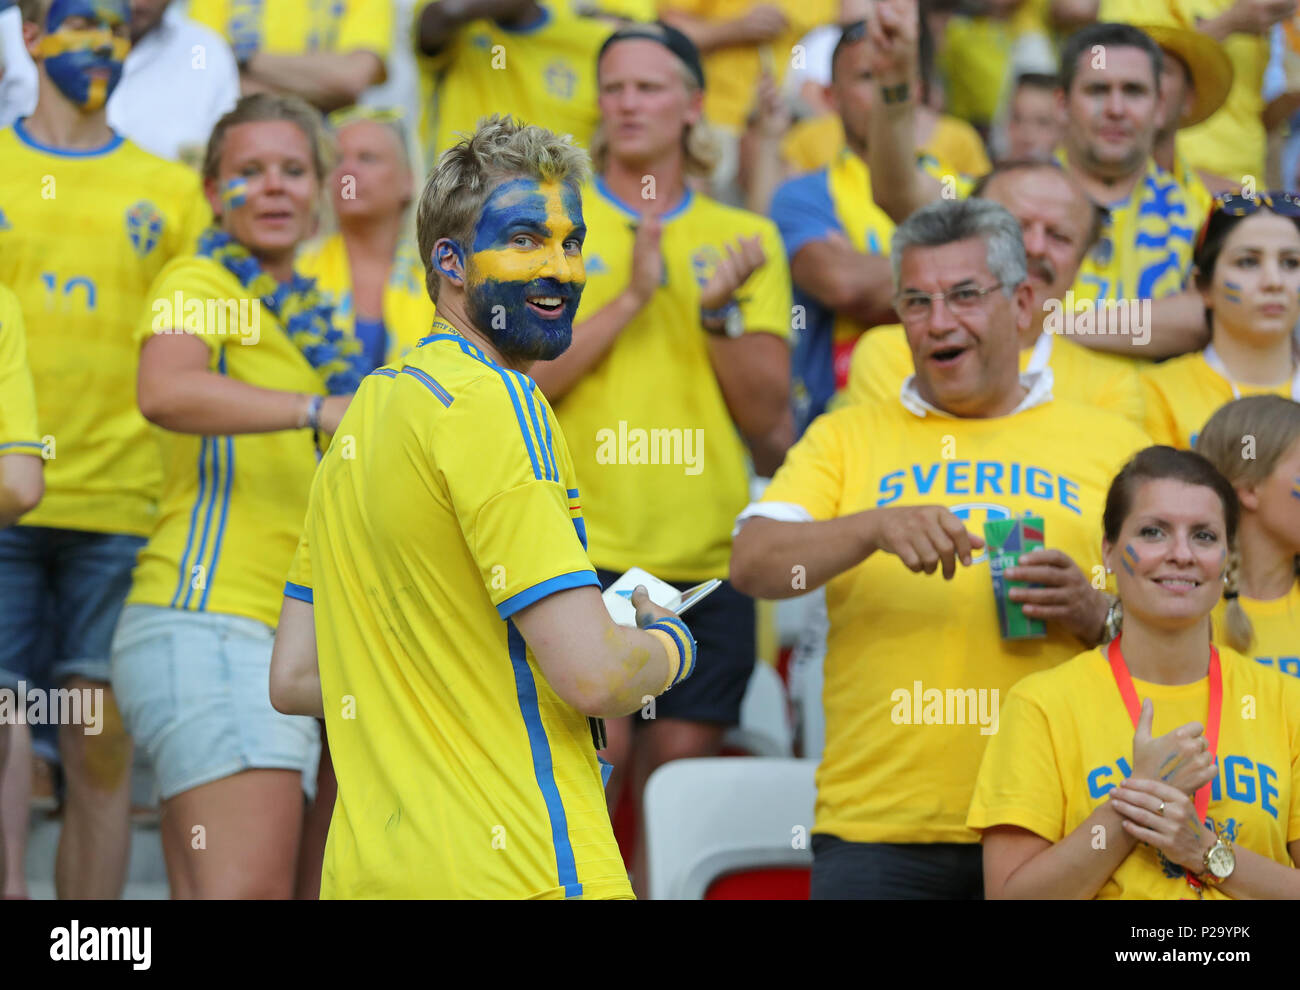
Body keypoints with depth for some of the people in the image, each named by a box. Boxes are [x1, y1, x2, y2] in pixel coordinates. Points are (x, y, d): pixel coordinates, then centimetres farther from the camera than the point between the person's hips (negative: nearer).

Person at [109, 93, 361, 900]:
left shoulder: (305, 313, 23)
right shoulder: (200, 285, -3)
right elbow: (165, 392, -26)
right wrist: (321, 409, -33)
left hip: (279, 635, 9)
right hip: (211, 626, -9)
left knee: (204, 894, 5)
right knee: (252, 889, -20)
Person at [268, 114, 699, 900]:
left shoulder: (368, 407, 14)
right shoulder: (492, 403, -12)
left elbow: (295, 678, 17)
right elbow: (594, 675, -19)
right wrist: (670, 645, 2)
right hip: (518, 871, -9)